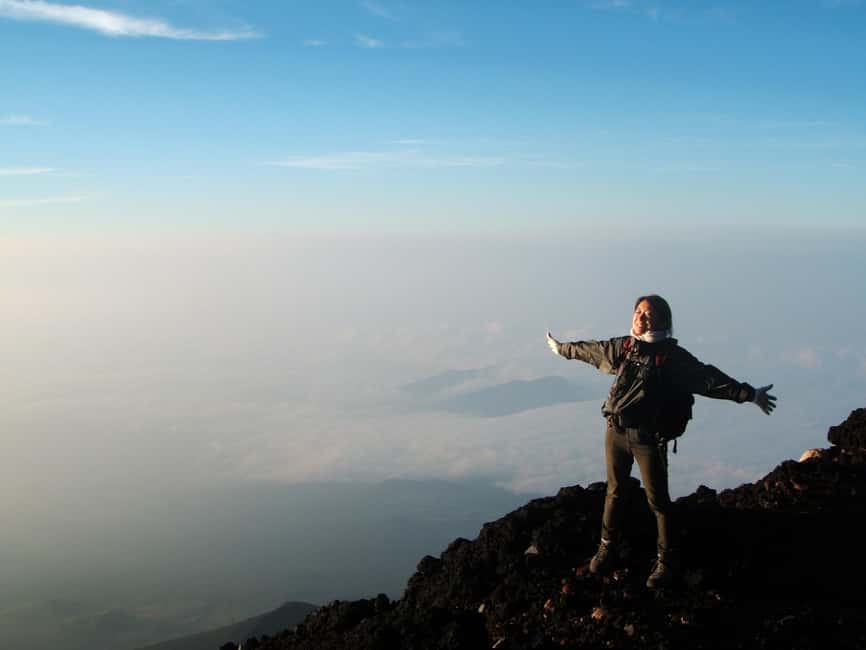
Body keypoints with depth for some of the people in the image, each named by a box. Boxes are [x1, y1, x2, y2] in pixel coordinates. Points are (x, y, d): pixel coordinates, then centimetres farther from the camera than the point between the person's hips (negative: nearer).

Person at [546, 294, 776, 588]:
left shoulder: (671, 356, -8)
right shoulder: (622, 346, 5)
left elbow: (709, 378, -12)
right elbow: (590, 350, 22)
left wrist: (748, 394, -18)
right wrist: (561, 348, 37)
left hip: (647, 437, -4)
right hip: (615, 431, 4)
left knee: (658, 500, 2)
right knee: (615, 492, 16)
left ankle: (667, 561, 15)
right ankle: (607, 547, 32)